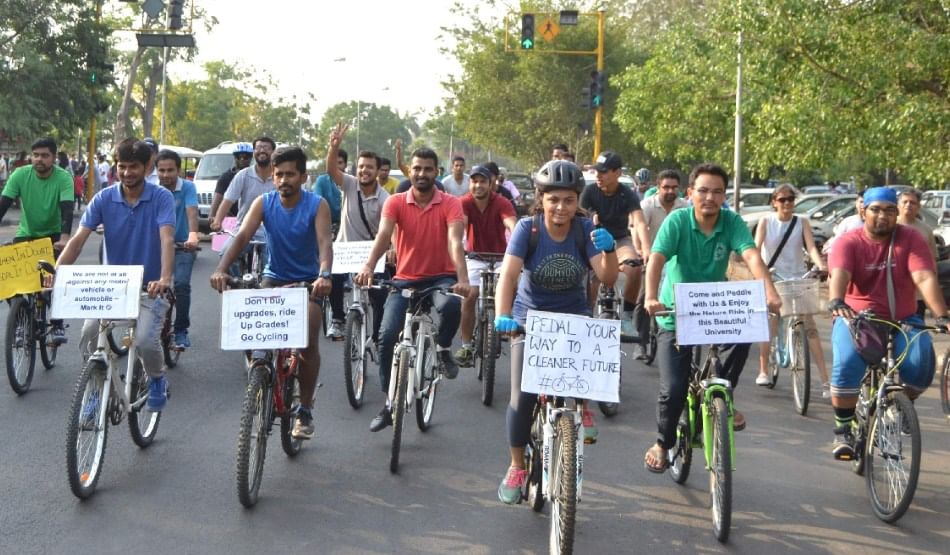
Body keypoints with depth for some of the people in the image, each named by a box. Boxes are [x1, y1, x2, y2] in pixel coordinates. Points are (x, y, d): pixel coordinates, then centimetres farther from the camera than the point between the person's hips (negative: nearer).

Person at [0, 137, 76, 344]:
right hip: (26, 234, 2)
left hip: (53, 235, -2)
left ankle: (57, 324, -5)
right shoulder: (20, 175, -14)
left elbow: (67, 210, -30)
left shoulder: (63, 178, -19)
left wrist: (64, 238, -47)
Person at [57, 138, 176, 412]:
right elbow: (79, 238, -11)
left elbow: (167, 239, -24)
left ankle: (157, 380, 14)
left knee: (146, 339, -20)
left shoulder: (161, 197, -12)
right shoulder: (104, 198, -5)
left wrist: (164, 279, -40)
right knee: (89, 331, -19)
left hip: (148, 284, -2)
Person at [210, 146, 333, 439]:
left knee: (308, 343, -12)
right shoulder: (263, 203, -8)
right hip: (273, 278, 2)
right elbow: (242, 236, -20)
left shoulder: (317, 205, -14)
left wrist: (324, 275, -47)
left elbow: (324, 242, -27)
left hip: (307, 281, -2)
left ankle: (305, 410, 1)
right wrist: (221, 269, -37)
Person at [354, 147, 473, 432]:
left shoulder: (450, 204, -7)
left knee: (451, 305, -36)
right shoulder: (396, 202, -3)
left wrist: (463, 279, -38)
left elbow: (455, 242, -21)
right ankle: (390, 403, 6)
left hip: (441, 276, -2)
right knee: (387, 335, -12)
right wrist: (369, 266, -39)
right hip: (405, 279, 2)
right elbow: (383, 235, -19)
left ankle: (443, 348, -2)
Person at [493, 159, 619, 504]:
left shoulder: (585, 230, -10)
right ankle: (516, 467, 9)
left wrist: (609, 249, -37)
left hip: (574, 318, 2)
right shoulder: (527, 228, -15)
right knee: (523, 396, -11)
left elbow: (608, 278, -17)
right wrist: (502, 316, -44)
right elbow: (508, 274, -27)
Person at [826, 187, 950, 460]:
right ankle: (843, 432, -11)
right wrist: (836, 302, -48)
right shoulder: (849, 242, -7)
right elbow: (839, 275, -26)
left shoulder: (910, 239, -4)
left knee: (921, 363, -25)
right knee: (847, 363, -29)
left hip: (902, 321, 1)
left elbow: (925, 278, -17)